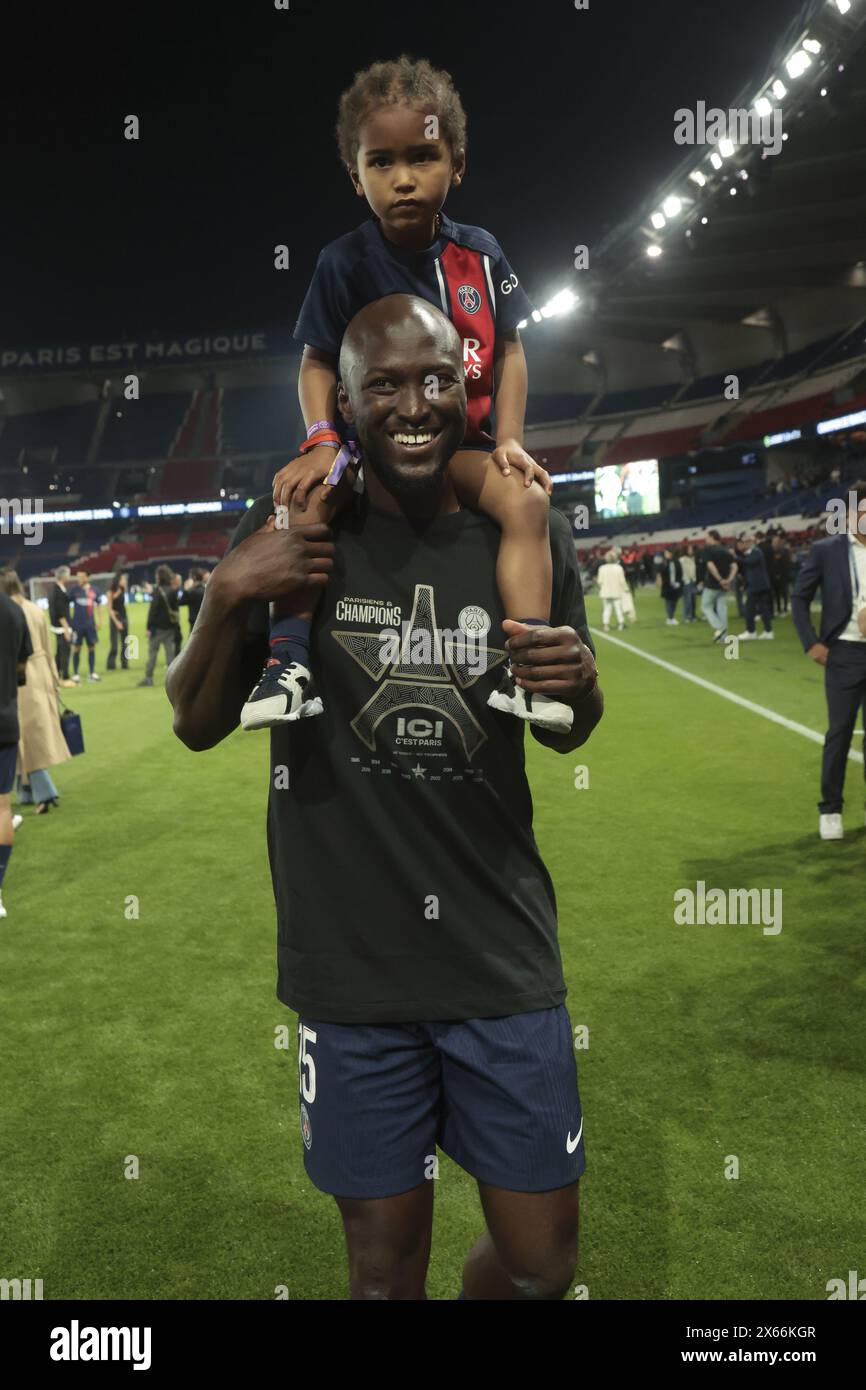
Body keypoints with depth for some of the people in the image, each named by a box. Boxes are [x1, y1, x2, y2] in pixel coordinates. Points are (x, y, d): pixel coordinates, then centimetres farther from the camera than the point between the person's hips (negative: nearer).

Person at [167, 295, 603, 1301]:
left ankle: (489, 1286, 47)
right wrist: (228, 598, -16)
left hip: (504, 958, 2)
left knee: (541, 1262, 14)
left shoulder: (529, 536, 1)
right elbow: (197, 727, 2)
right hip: (351, 966, -1)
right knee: (384, 1262, 14)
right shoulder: (292, 537, -4)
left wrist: (579, 683, -10)